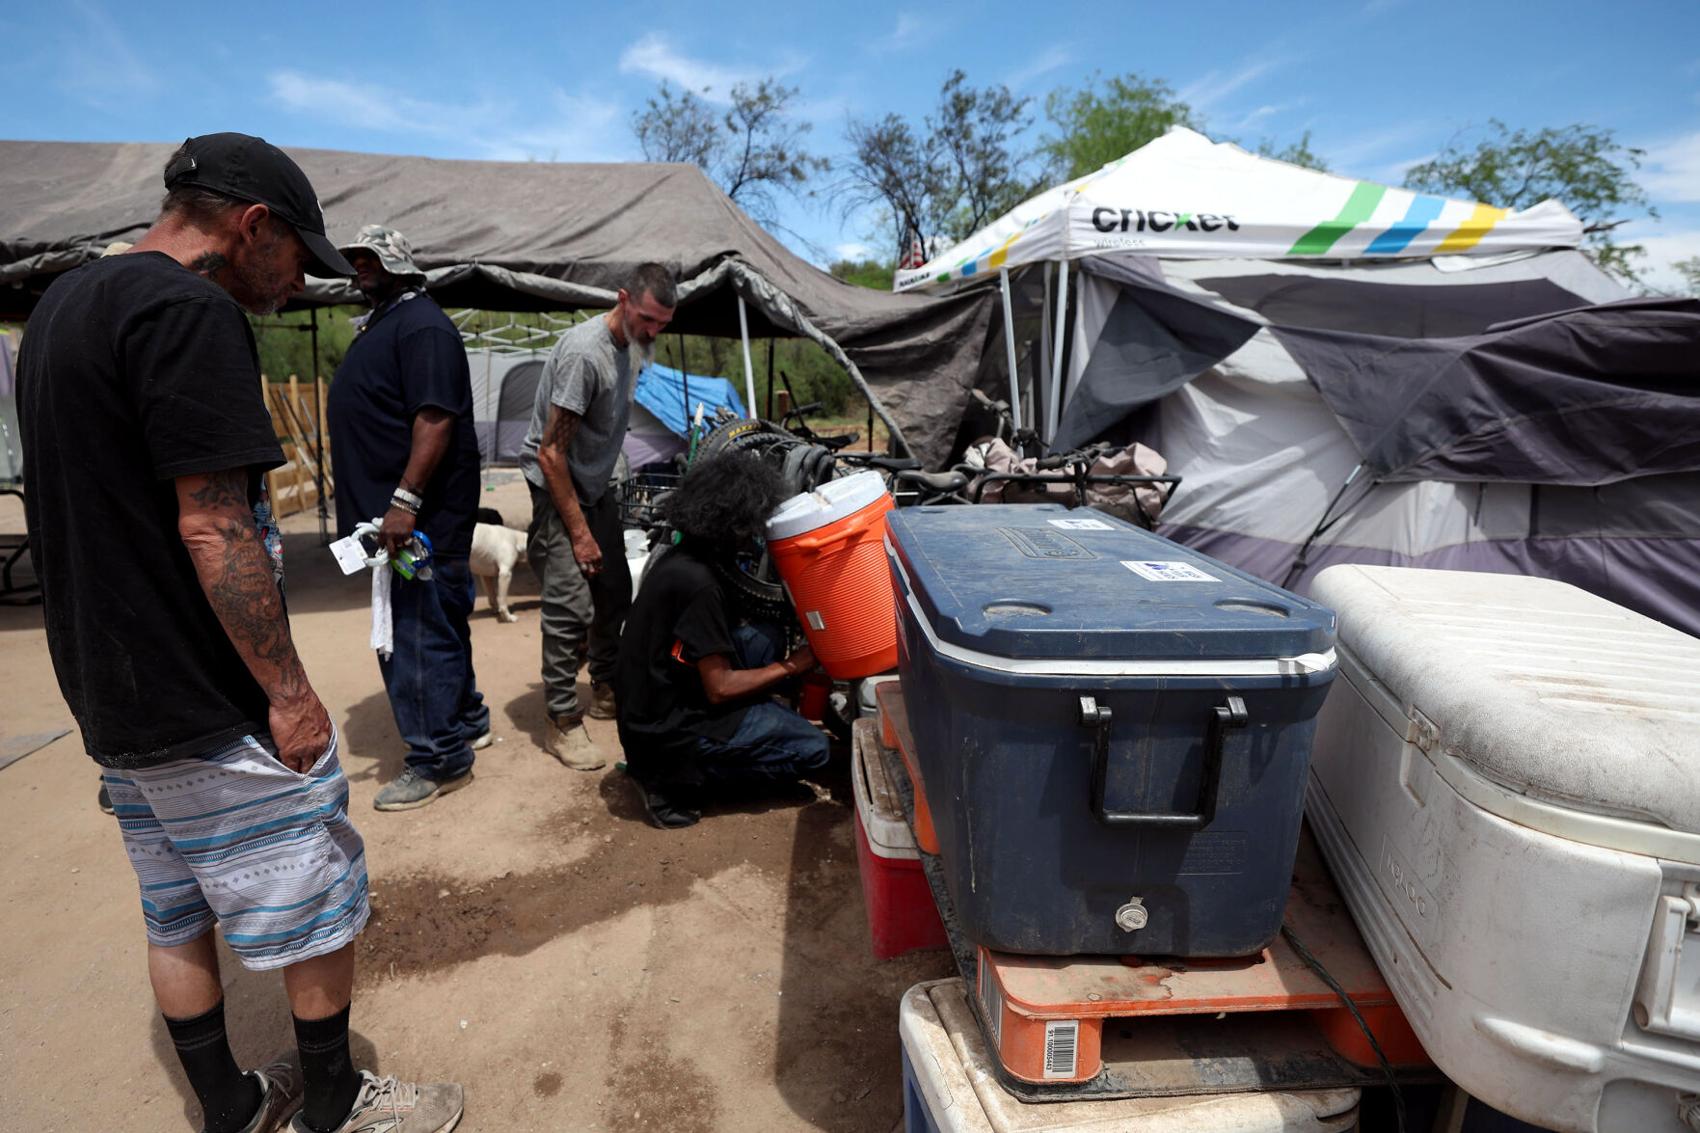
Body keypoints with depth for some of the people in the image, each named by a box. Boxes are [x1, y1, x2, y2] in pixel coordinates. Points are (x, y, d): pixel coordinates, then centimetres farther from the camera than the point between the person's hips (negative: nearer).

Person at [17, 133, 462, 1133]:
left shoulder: (60, 305, 13)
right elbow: (212, 530, -24)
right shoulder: (189, 311, -19)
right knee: (313, 909, 8)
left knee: (179, 920, 19)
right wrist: (290, 692, -18)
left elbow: (103, 508, 17)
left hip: (114, 701, 10)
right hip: (213, 710, -10)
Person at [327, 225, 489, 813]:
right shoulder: (379, 323, 21)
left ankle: (439, 758, 5)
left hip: (422, 518, -10)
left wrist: (406, 499, -28)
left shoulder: (422, 325, -12)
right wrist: (385, 503, 23)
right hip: (389, 514, 10)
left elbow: (436, 417, -23)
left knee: (419, 636, -5)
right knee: (440, 627, 17)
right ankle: (466, 723, 30)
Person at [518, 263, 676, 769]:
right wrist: (579, 533, -21)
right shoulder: (584, 352, -25)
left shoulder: (635, 345, 3)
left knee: (615, 591, 12)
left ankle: (607, 691, 27)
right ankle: (562, 721, -1)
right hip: (555, 485, -9)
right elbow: (551, 453, -24)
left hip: (596, 485, 9)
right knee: (571, 604, -13)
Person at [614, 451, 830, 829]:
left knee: (766, 638, 12)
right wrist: (792, 667, -8)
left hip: (654, 706, 9)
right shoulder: (697, 582, -24)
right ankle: (677, 783, -4)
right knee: (813, 750, -3)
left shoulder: (677, 558, 4)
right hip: (667, 736, -9)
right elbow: (720, 689, -21)